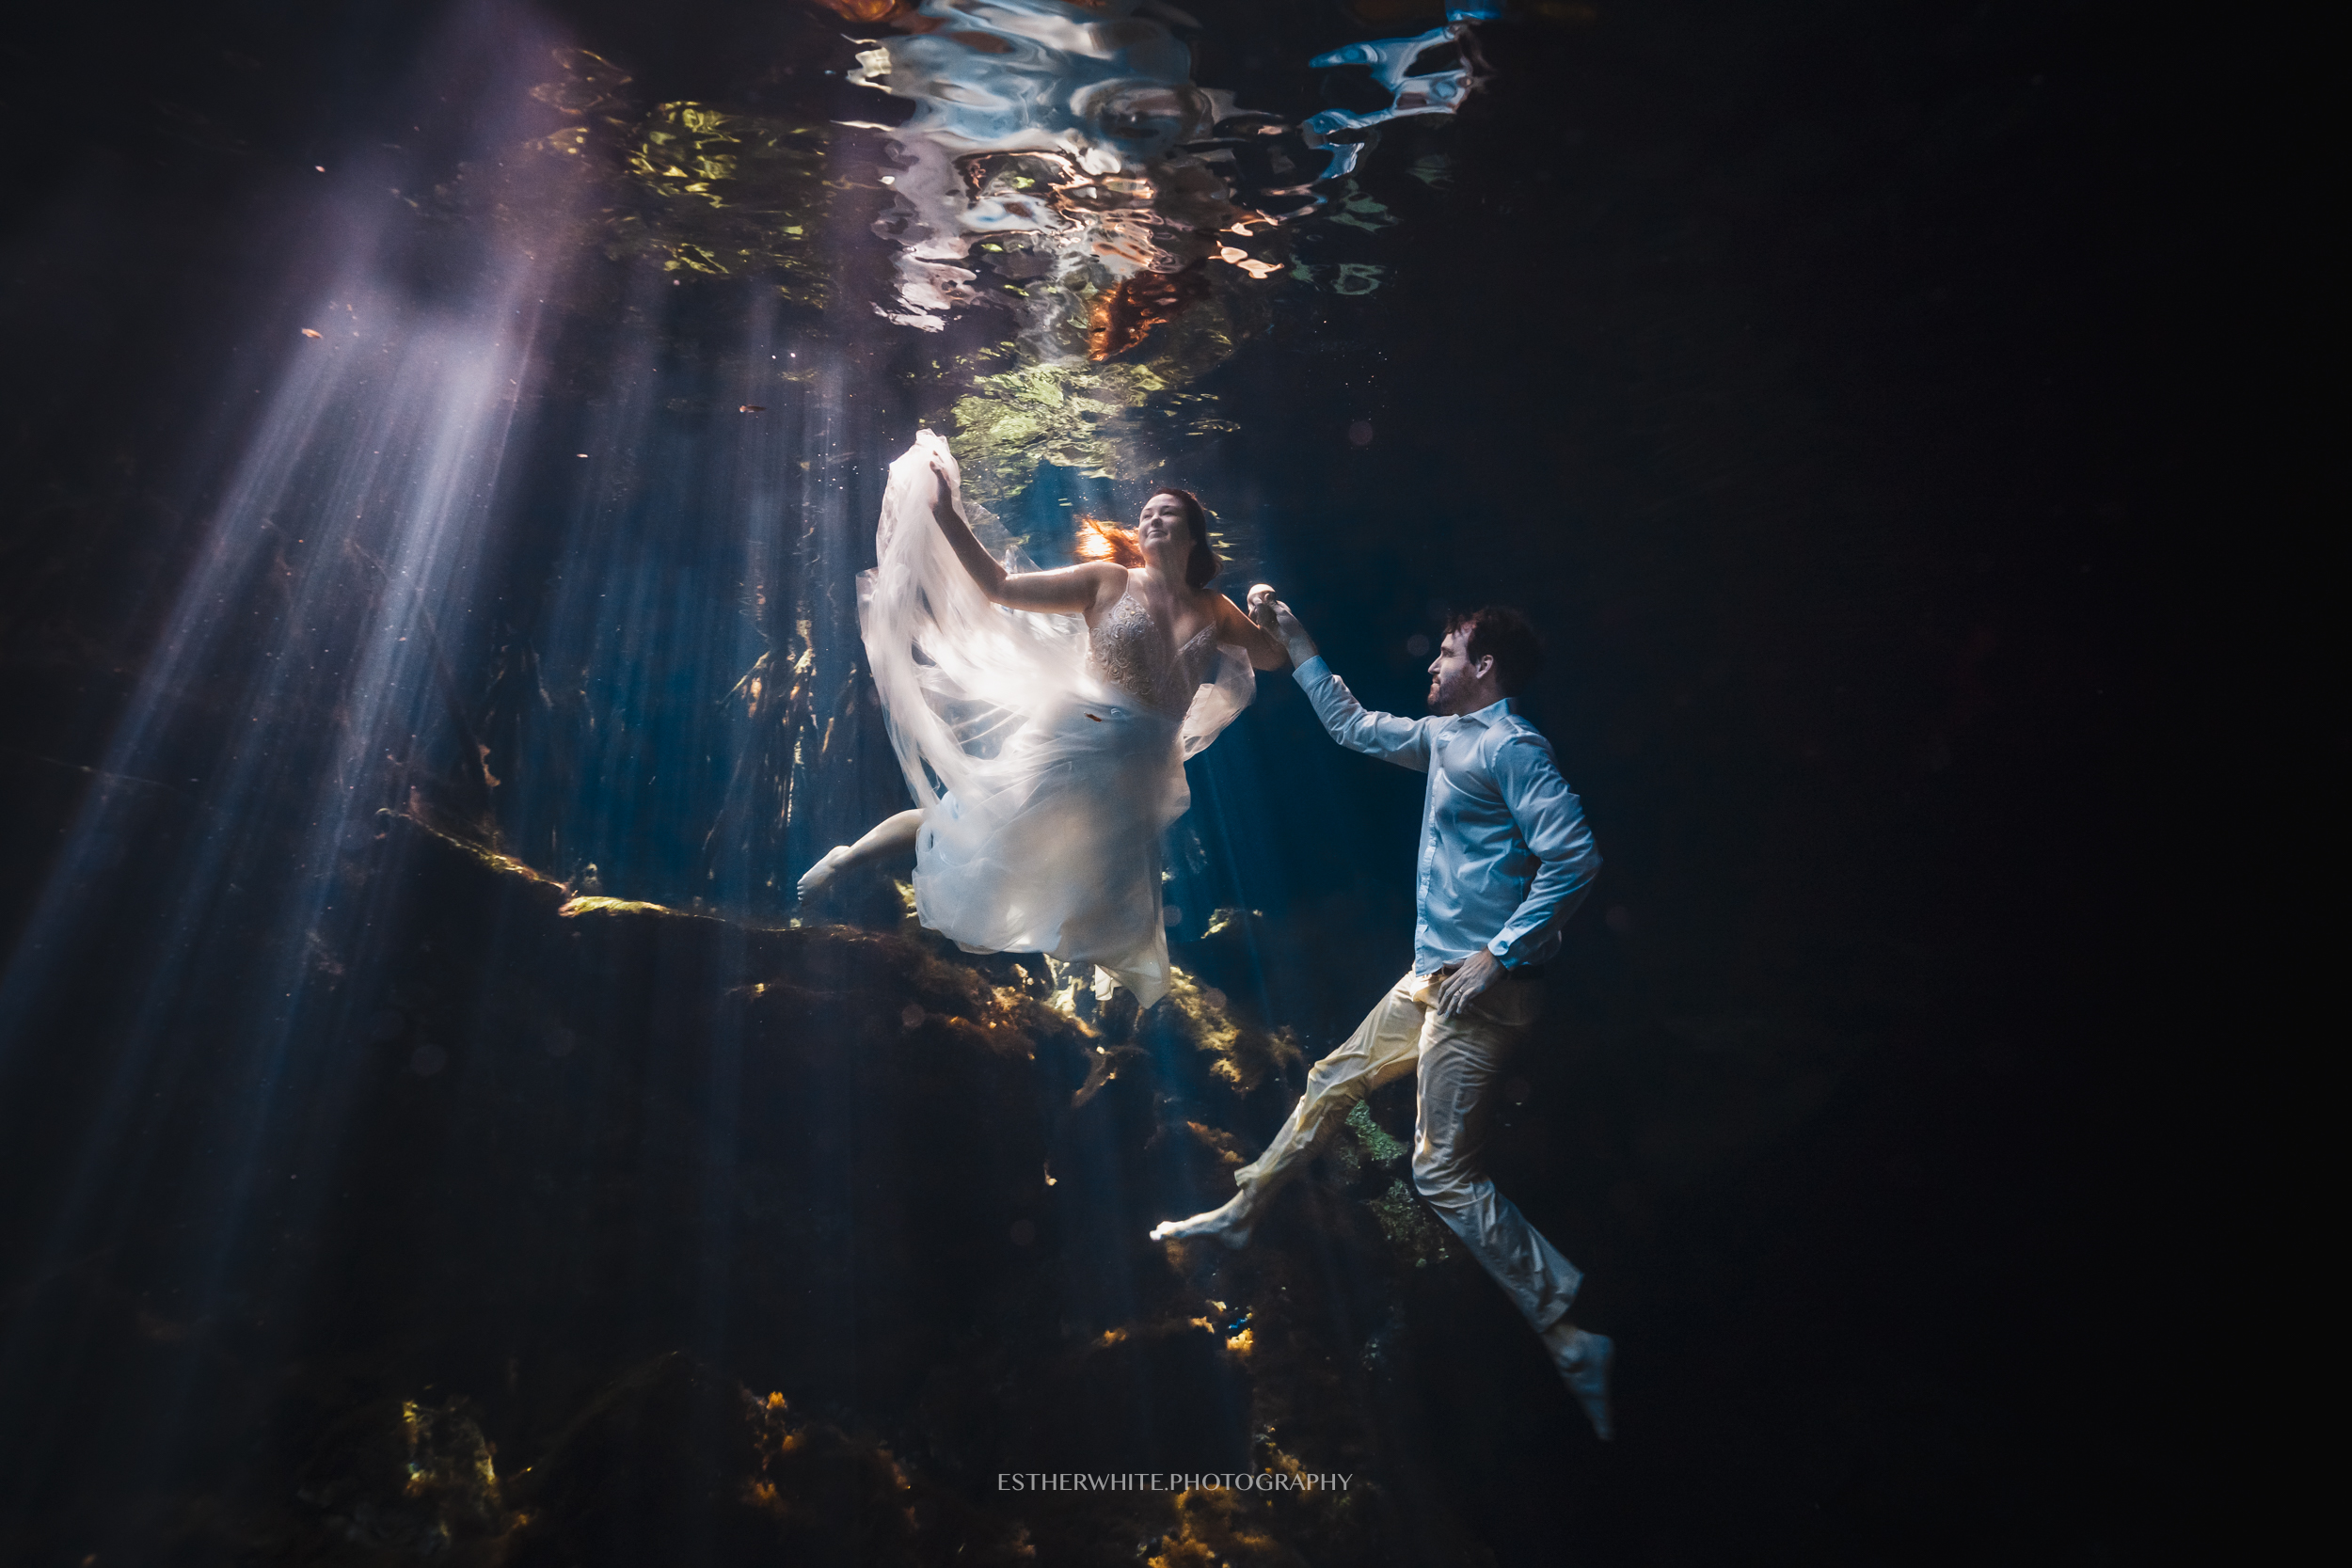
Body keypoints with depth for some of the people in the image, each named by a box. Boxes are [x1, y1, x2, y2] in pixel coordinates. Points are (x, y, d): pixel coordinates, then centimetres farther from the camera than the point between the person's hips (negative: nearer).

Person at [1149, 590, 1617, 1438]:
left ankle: (1572, 1341, 0)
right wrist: (1294, 640, 28)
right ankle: (1240, 1214, 37)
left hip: (1478, 989, -10)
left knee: (1444, 1172, -9)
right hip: (1434, 976, 10)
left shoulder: (1511, 746, -14)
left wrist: (1500, 954, -24)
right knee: (1333, 1080, 20)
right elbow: (1355, 726, 27)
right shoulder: (1445, 736, 14)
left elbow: (1572, 856, -23)